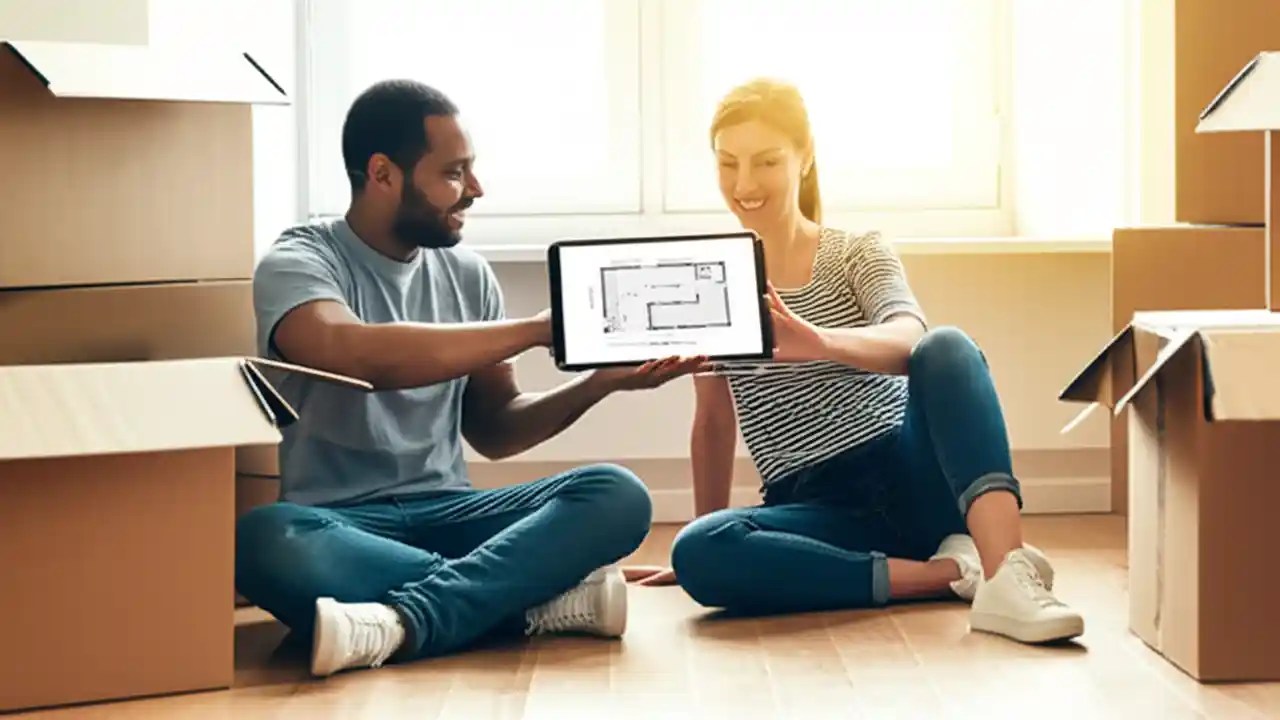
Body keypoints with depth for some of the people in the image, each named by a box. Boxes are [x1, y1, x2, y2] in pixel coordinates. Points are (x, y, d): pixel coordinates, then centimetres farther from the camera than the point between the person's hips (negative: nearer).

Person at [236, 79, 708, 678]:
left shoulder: (466, 274, 12)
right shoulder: (298, 264, -6)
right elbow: (361, 354, -28)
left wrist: (603, 381, -2)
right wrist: (538, 329, -23)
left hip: (446, 513, 5)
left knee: (616, 495, -20)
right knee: (261, 541, -40)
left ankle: (404, 621, -38)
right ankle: (542, 596, -32)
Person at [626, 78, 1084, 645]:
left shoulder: (858, 254, 1)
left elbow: (910, 342, -21)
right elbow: (714, 421, 15)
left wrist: (819, 342, -42)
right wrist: (707, 547, 14)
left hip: (908, 482, -1)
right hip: (816, 512, 1)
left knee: (947, 348, -30)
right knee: (697, 553, -31)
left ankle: (1004, 577, -44)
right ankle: (950, 570, -26)